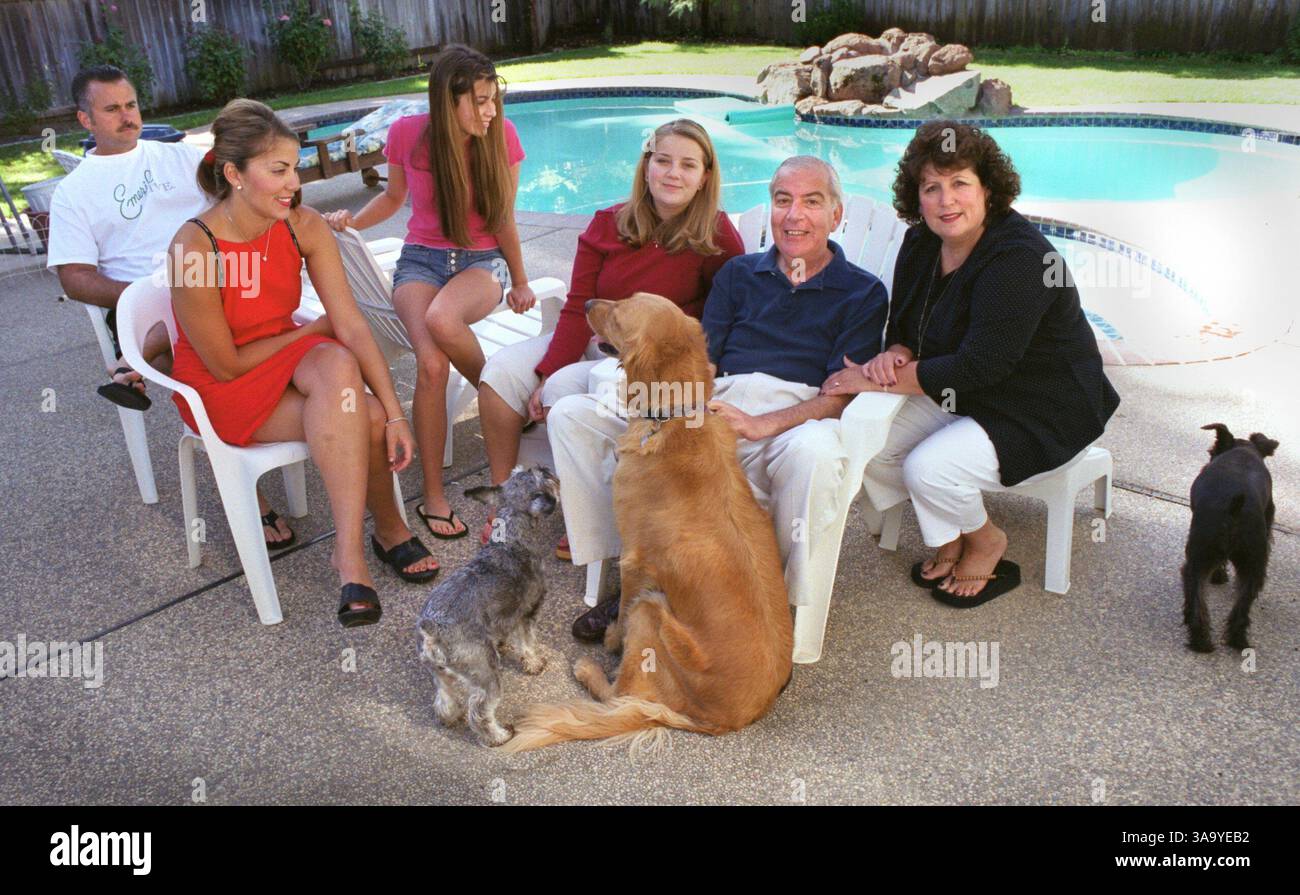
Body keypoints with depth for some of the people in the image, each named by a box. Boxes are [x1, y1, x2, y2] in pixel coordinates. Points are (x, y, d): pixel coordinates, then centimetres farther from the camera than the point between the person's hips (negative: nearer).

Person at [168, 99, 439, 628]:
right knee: (360, 418, -28)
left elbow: (351, 327, -15)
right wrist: (311, 331, -7)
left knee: (337, 365, -32)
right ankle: (388, 530, -6)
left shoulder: (304, 227, -11)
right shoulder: (194, 247, -25)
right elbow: (226, 364, -17)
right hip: (220, 390, -4)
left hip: (293, 361, 4)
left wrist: (395, 415, -22)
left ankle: (350, 549, -25)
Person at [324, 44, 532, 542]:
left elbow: (504, 220, 4)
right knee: (432, 363, -28)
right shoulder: (407, 134, -6)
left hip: (482, 262, -1)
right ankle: (433, 496, -16)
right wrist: (352, 222, -4)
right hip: (421, 259, 1)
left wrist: (520, 283, 9)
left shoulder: (502, 136, -7)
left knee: (442, 319, -39)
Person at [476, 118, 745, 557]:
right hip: (594, 341, 5)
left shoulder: (717, 239, -9)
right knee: (500, 371, -13)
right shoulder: (608, 224, 2)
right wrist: (547, 372, -14)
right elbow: (578, 309, -1)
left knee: (565, 389, -29)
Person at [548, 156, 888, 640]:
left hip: (797, 415, -3)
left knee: (813, 452, -42)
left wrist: (760, 425, -20)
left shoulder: (862, 292, 9)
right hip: (714, 405, 4)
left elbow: (843, 395, -3)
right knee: (570, 414, -10)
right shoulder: (738, 273, 21)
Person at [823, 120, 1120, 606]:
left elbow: (980, 365, -31)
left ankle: (986, 541, 7)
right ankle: (948, 538, 11)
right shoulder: (920, 244, -1)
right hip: (959, 396, 8)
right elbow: (904, 326, 8)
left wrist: (879, 380, -29)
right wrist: (896, 355, -19)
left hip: (1044, 414, -8)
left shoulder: (1019, 258, -26)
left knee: (929, 467, -28)